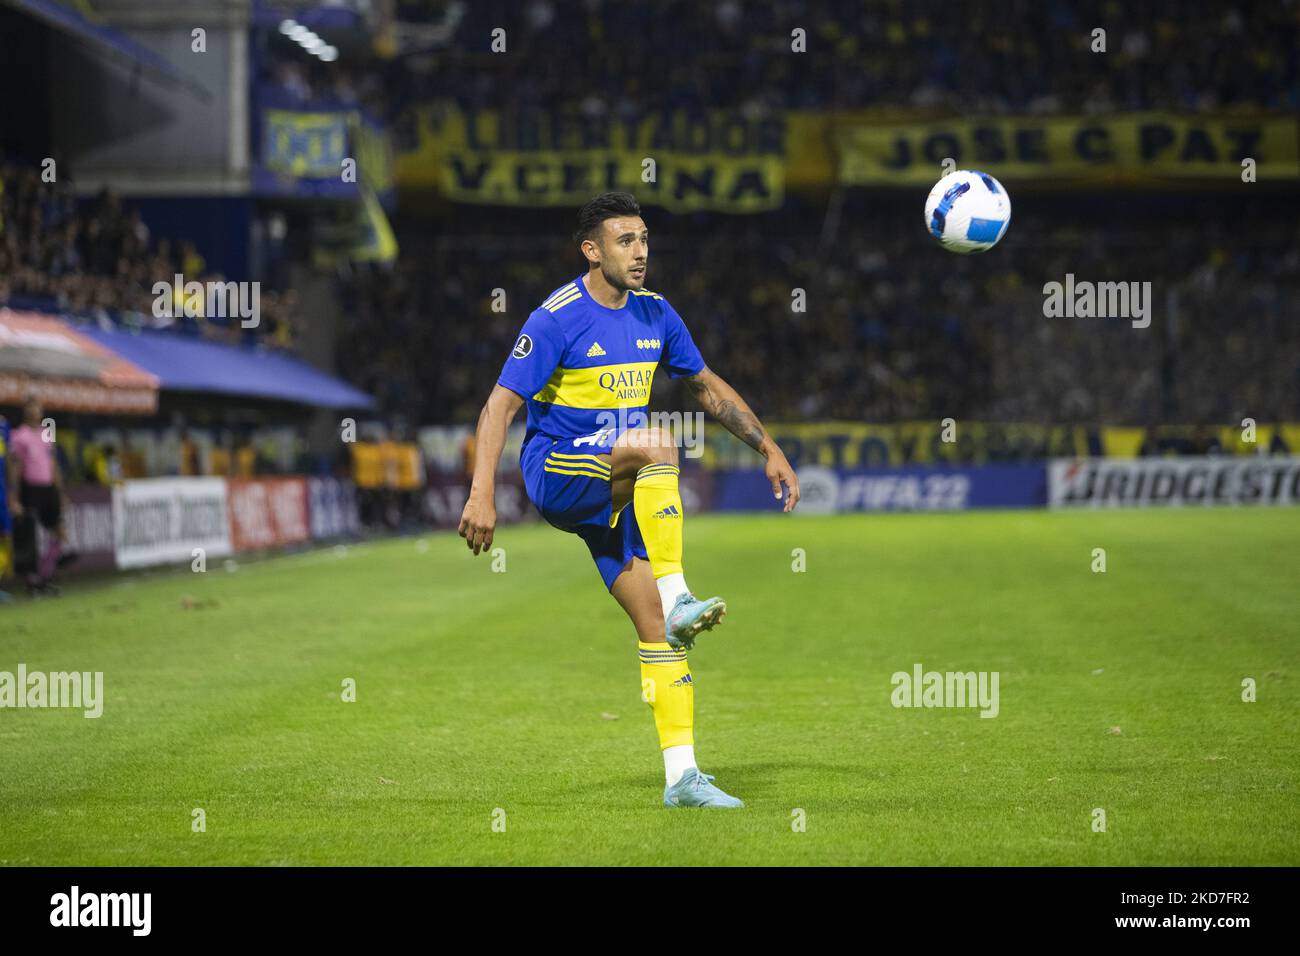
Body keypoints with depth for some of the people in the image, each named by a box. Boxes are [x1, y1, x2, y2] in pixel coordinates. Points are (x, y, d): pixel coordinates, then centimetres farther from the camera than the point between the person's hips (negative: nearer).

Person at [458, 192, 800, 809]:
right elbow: (500, 406, -15)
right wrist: (482, 494, -25)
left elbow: (708, 388, 19)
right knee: (658, 443, -34)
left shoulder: (655, 314, 7)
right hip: (556, 475, -6)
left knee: (657, 627, -6)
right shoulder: (557, 319, -12)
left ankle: (682, 778, -5)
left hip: (618, 493, 6)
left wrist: (769, 449, 13)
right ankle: (677, 598, -33)